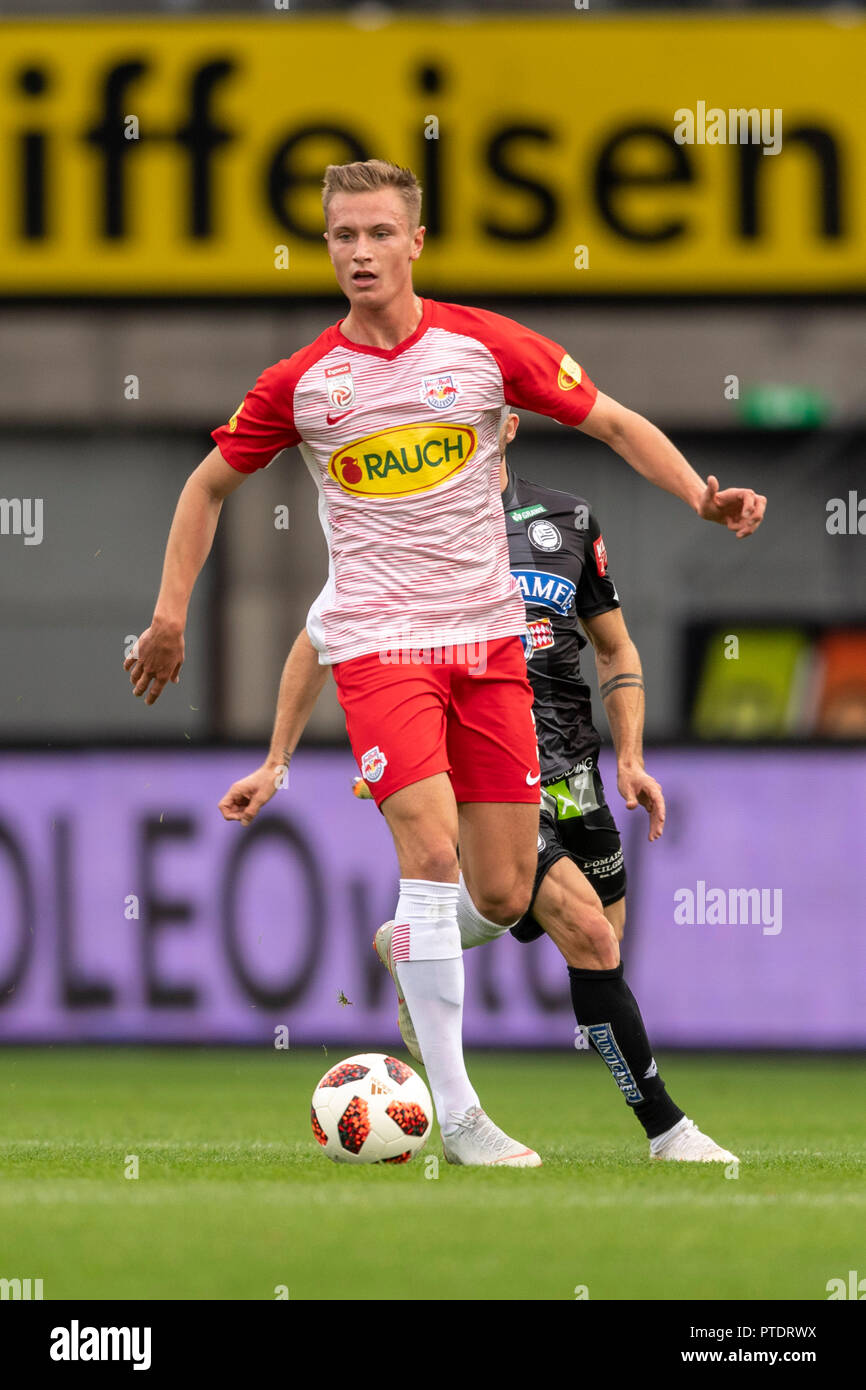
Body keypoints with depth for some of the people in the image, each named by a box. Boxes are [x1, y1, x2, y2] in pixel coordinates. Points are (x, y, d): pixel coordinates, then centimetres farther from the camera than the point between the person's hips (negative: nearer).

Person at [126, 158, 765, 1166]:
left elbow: (614, 422, 6)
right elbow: (211, 484, 14)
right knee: (431, 847, -20)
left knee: (502, 897, 0)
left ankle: (411, 944, 37)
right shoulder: (301, 383, 1)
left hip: (487, 637, 2)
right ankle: (455, 1113, -17)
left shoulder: (482, 345, 0)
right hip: (375, 639, -2)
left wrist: (701, 496, -9)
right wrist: (171, 612, 7)